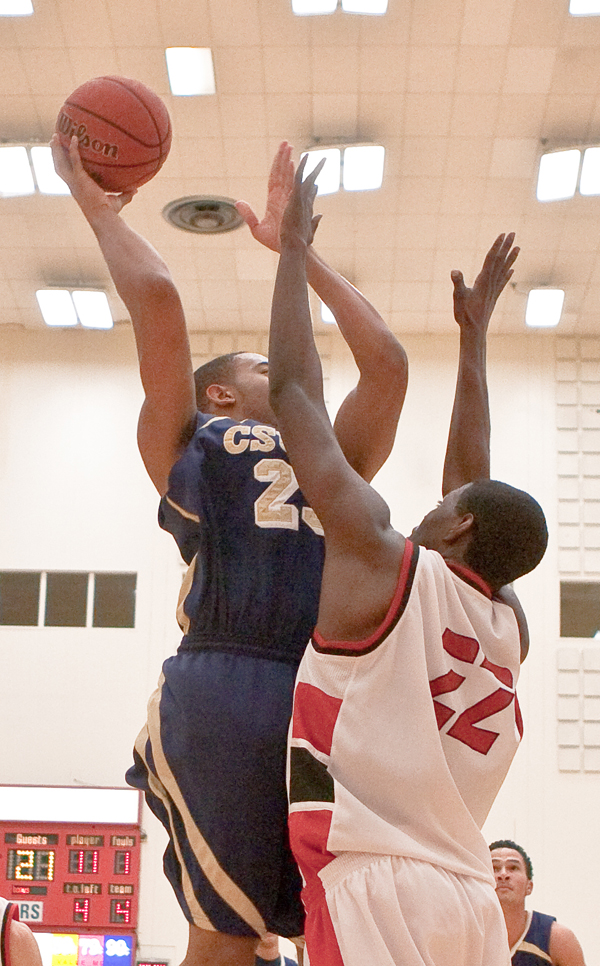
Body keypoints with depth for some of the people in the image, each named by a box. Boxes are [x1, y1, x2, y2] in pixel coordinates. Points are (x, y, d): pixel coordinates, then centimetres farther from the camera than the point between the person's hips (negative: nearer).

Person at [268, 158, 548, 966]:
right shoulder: (507, 624, 15)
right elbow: (474, 482, 31)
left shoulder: (384, 561, -1)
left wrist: (294, 247, 14)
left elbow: (294, 389, 4)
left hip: (378, 892, -7)